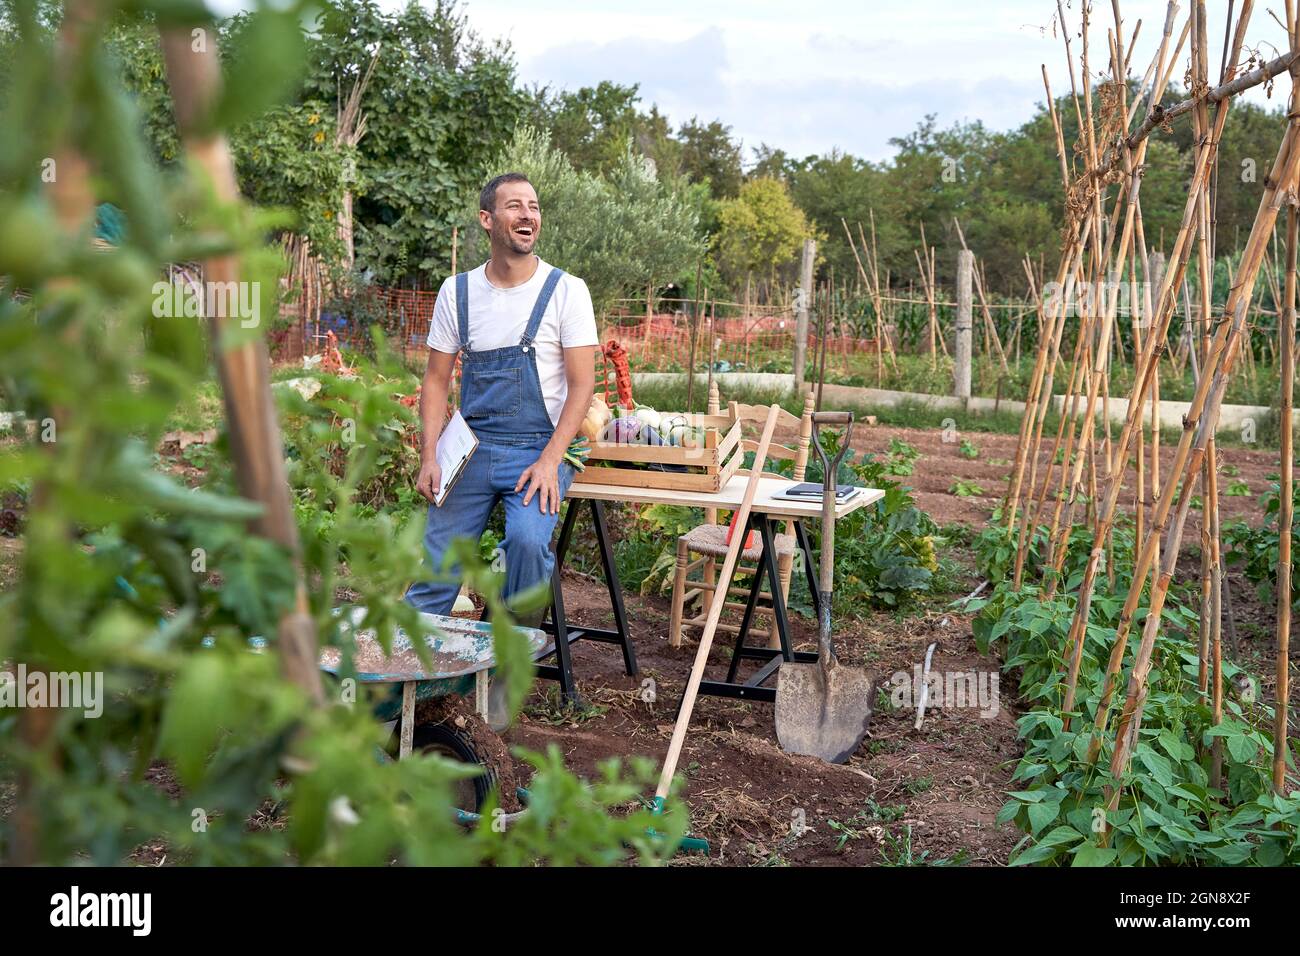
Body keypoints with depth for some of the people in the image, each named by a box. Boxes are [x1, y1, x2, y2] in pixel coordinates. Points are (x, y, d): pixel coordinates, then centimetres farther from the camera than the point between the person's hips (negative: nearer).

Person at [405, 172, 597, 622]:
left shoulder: (566, 290, -4)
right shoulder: (456, 291, 5)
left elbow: (582, 383, -7)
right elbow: (436, 380, 9)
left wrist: (549, 461, -17)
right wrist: (428, 458, -3)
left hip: (539, 450, -3)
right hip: (470, 448, 3)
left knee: (528, 539, -28)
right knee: (435, 563, -1)